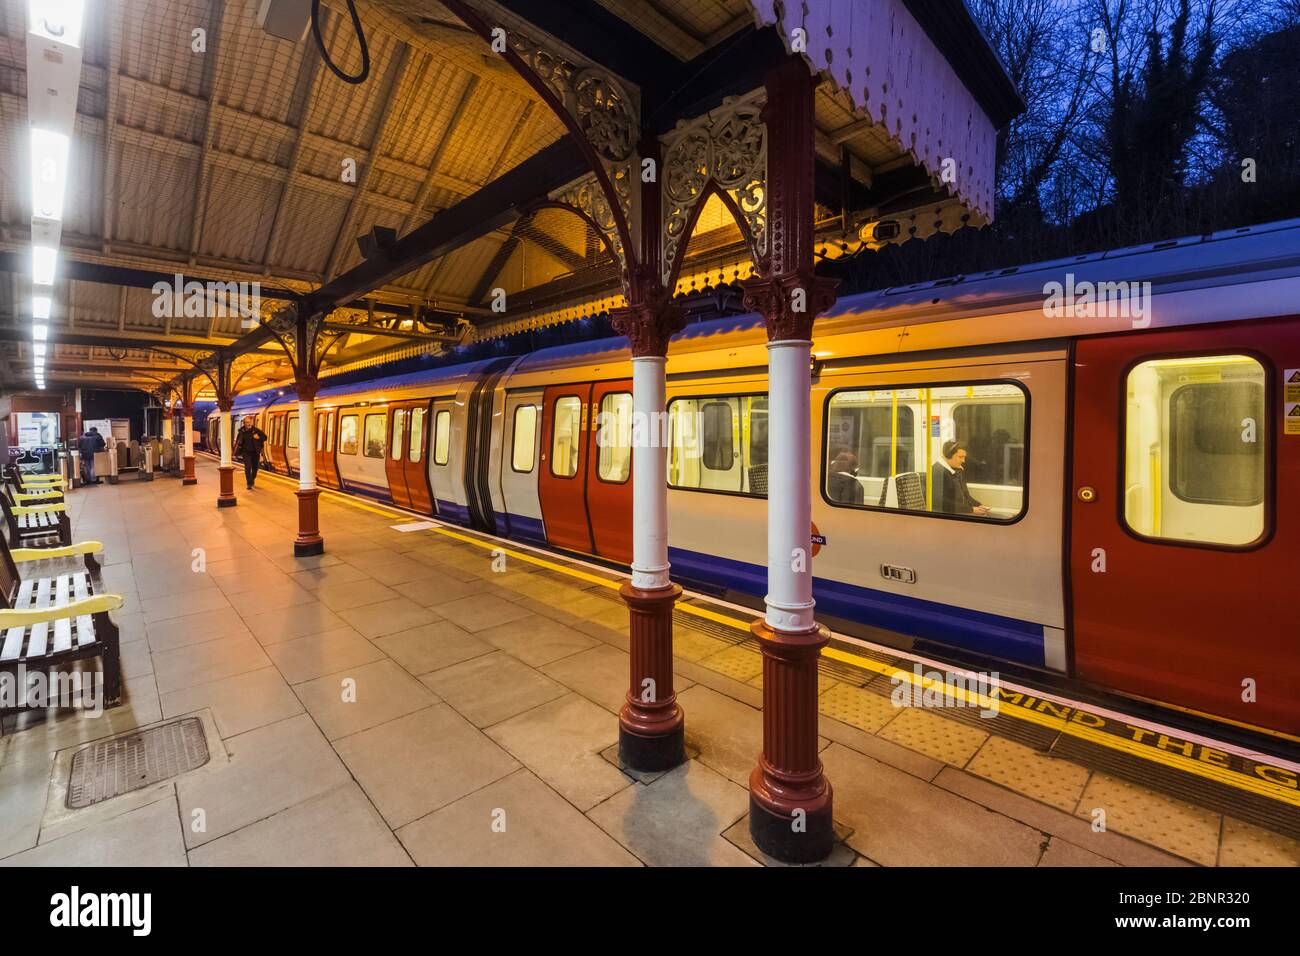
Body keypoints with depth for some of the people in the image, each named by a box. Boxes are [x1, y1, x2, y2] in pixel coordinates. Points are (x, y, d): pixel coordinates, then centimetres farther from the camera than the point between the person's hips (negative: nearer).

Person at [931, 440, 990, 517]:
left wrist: (979, 506, 2)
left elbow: (965, 496, 20)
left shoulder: (958, 470, 13)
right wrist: (970, 509, -17)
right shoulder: (938, 471, -16)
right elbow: (944, 504, -20)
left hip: (961, 512, 9)